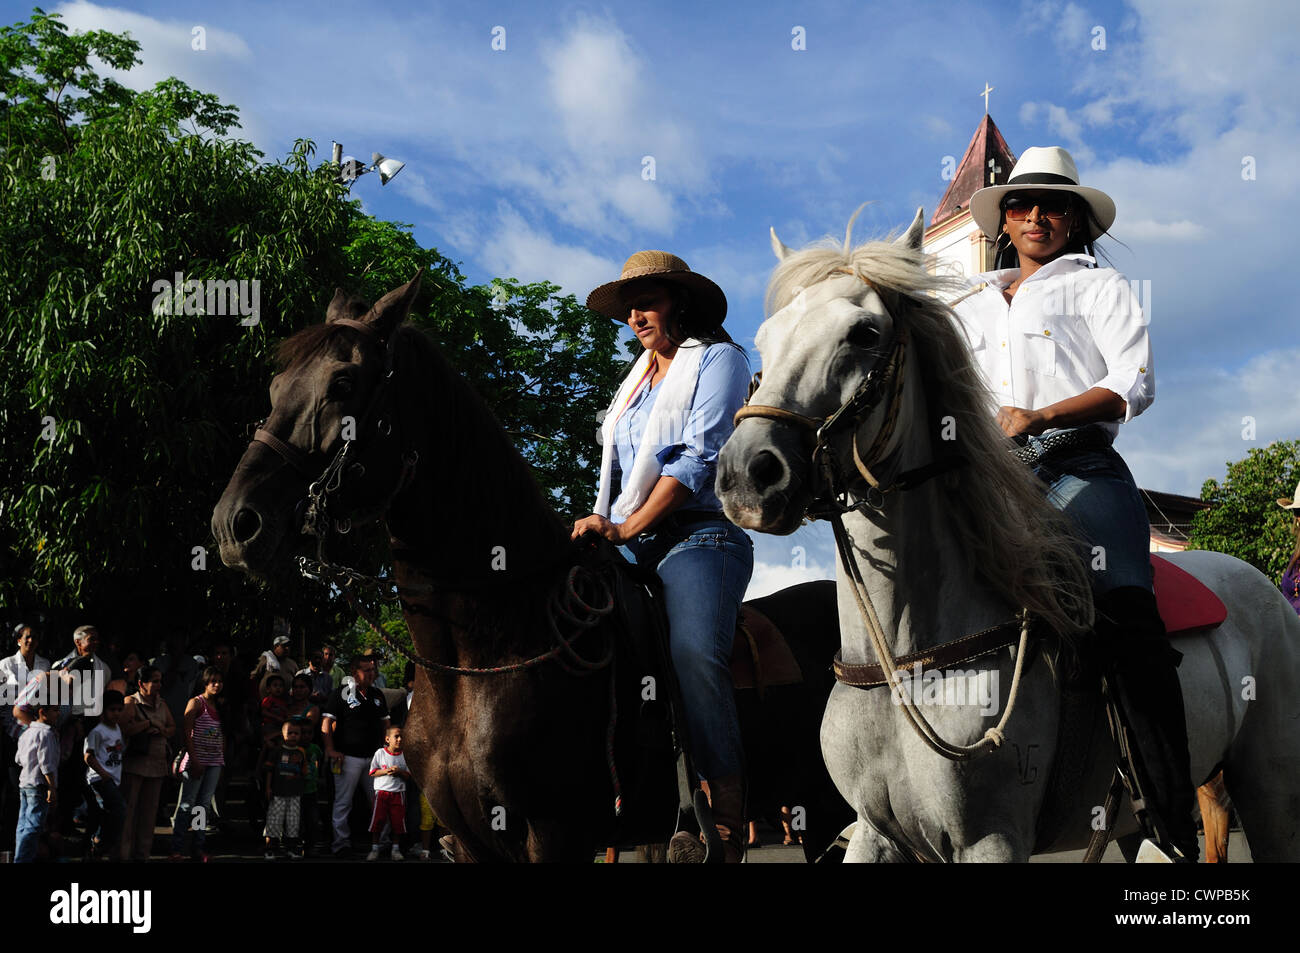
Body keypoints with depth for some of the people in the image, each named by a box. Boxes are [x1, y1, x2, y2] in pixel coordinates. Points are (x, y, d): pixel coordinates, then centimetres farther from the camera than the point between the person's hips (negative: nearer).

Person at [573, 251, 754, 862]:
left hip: (698, 536, -8)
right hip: (632, 546, 8)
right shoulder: (637, 381, 27)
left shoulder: (717, 358, 5)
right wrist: (601, 522, 9)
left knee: (693, 650, -31)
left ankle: (727, 827, -34)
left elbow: (700, 458, -8)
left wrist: (627, 527, -14)